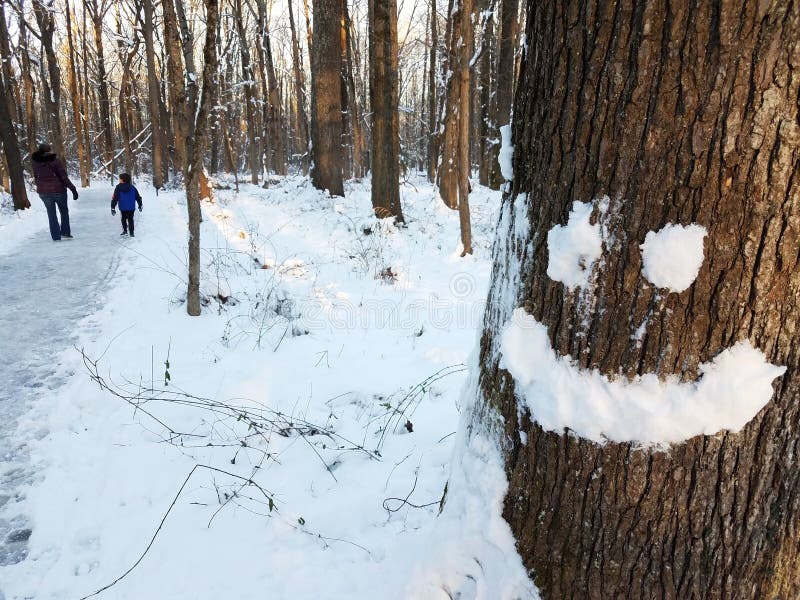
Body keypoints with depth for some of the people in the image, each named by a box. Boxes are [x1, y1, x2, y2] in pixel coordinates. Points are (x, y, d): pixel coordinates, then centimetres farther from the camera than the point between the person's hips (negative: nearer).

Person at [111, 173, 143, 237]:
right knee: (130, 219, 7)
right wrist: (140, 206, 16)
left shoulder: (118, 188, -7)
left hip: (123, 207, -1)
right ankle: (131, 233, 3)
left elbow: (114, 198, -8)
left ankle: (125, 231, 17)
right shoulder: (132, 187, -1)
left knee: (123, 219, 19)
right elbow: (138, 197, 5)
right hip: (131, 207, 1)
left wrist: (113, 208, -5)